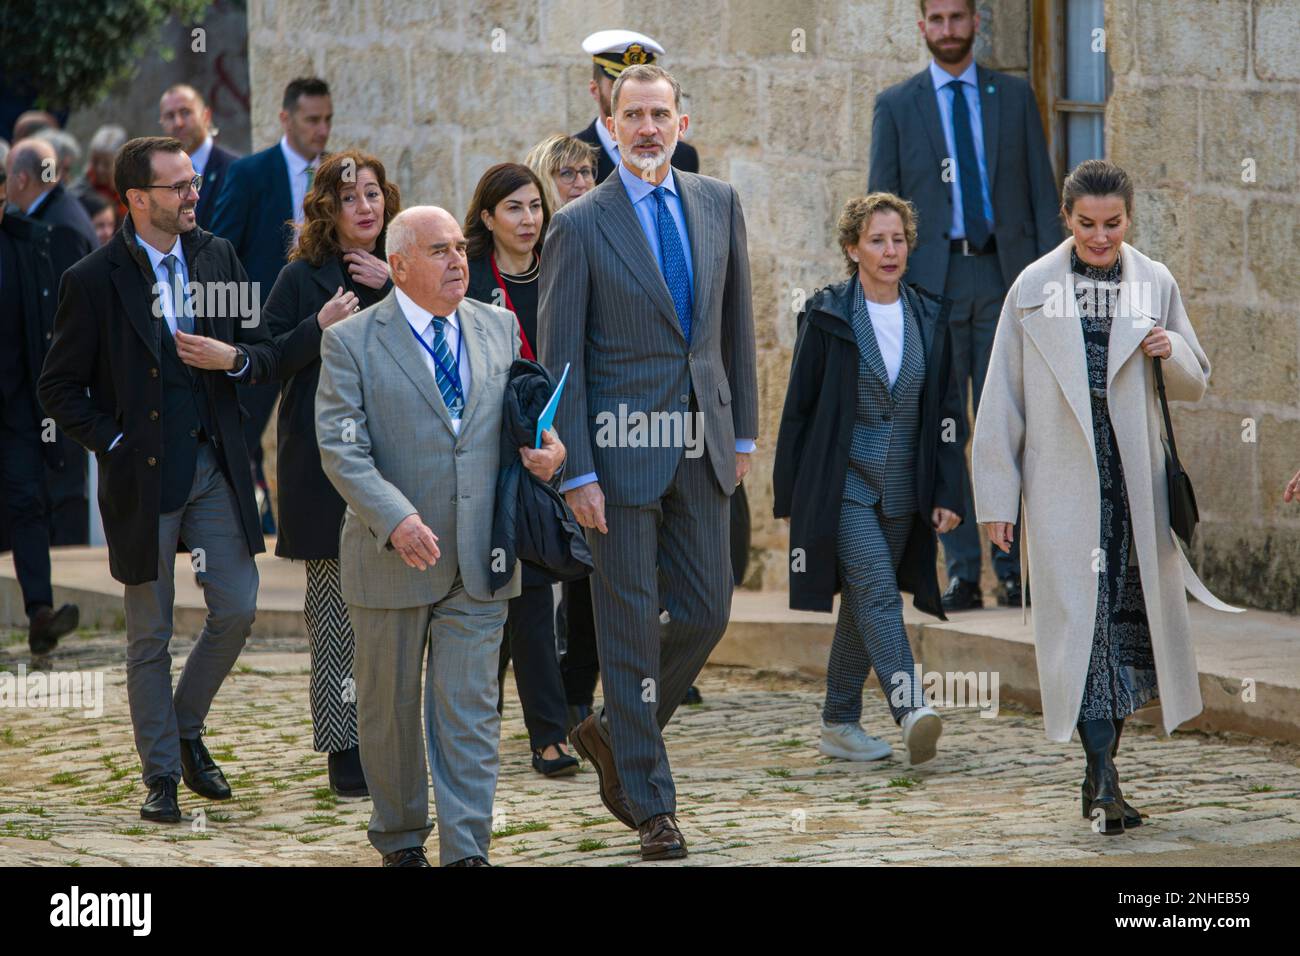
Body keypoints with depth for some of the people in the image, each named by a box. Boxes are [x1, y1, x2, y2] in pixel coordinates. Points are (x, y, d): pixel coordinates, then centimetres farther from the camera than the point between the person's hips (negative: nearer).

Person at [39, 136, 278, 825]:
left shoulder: (217, 258, 5)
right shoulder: (93, 280, -7)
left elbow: (266, 352, 10)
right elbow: (60, 388, -3)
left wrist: (233, 357, -11)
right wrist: (113, 442, -10)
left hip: (215, 465, 4)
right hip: (142, 476, -4)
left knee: (237, 612, 2)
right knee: (150, 635, 5)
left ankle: (185, 729, 25)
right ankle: (162, 773, 14)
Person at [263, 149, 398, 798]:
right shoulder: (302, 278, 1)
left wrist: (396, 291, -7)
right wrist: (320, 327, -17)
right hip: (323, 458, -3)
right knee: (334, 601, -3)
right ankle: (345, 748, 0)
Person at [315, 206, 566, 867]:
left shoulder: (499, 328, 9)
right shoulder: (351, 342, -4)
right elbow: (342, 448, -11)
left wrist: (548, 446, -5)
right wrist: (395, 520, -24)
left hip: (479, 563, 2)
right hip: (392, 558, -2)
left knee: (470, 709, -3)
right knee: (389, 708, 11)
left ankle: (466, 849, -3)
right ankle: (400, 837, 27)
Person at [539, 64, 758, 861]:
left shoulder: (718, 205, 7)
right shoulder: (581, 225, -6)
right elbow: (560, 355, -6)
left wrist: (744, 430, 12)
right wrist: (577, 472, -11)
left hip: (701, 447, 5)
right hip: (623, 448, -4)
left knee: (706, 611, 5)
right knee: (631, 625, 0)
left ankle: (616, 733, 28)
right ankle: (652, 802, 7)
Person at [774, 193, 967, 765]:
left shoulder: (929, 318, 8)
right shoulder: (827, 316, -3)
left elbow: (946, 412, 10)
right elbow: (799, 408, -1)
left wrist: (948, 493, 3)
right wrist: (788, 497, -2)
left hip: (902, 491, 4)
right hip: (844, 485, -4)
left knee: (862, 606, 10)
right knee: (877, 591, -18)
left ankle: (839, 726, 18)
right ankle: (910, 708, -30)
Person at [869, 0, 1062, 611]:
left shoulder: (1014, 97, 10)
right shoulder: (895, 106, 8)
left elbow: (1042, 190, 8)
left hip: (1004, 275, 0)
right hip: (932, 280, 0)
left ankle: (1010, 571, 3)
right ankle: (962, 575, 1)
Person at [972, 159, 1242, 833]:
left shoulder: (1155, 285, 8)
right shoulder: (1033, 289, 2)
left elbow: (1194, 385, 15)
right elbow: (1002, 400, 3)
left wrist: (1172, 353, -8)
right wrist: (996, 498, 0)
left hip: (1136, 481, 3)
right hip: (1063, 483, -3)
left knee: (1137, 615, 4)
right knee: (1079, 619, -11)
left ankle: (1100, 771, 18)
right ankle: (1103, 779, -15)